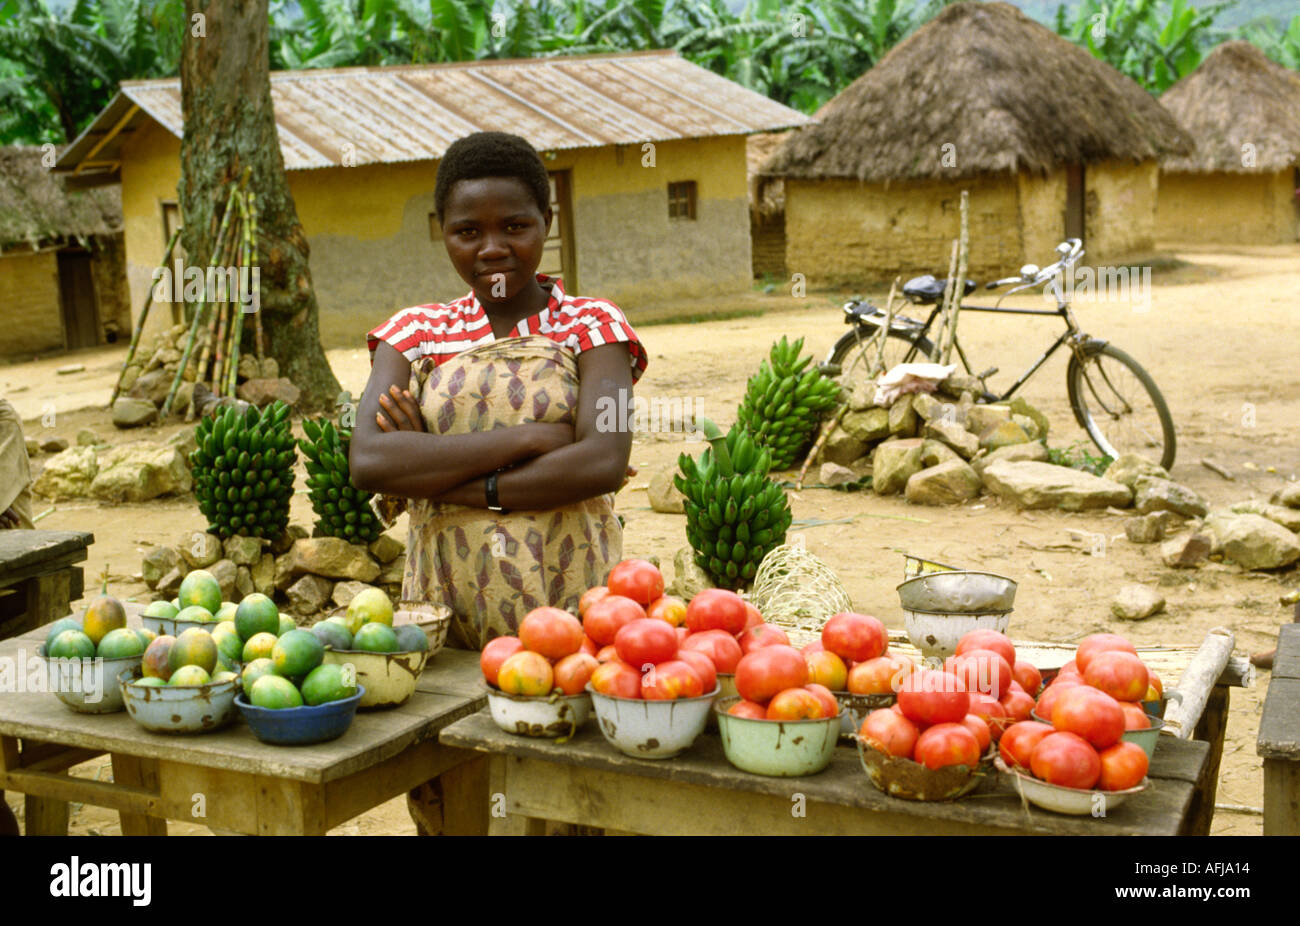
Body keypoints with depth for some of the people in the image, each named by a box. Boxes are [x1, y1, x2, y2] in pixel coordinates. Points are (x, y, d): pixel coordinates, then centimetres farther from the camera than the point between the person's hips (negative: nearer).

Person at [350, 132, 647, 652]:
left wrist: (432, 475, -9)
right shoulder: (416, 333, 11)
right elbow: (368, 462, -6)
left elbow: (603, 463, -11)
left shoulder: (591, 325, 6)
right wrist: (528, 437, -11)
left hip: (571, 606, -1)